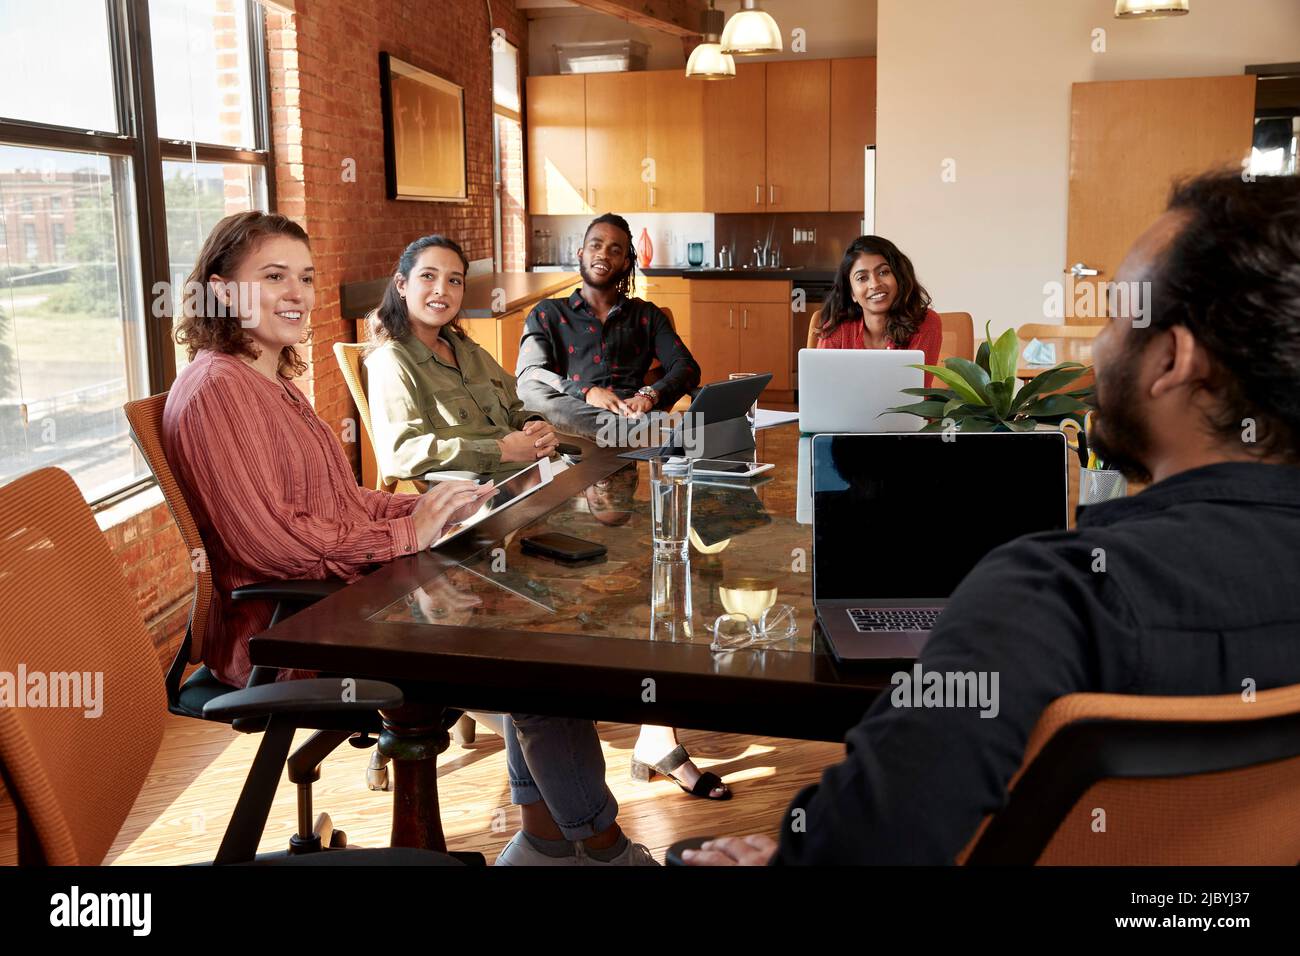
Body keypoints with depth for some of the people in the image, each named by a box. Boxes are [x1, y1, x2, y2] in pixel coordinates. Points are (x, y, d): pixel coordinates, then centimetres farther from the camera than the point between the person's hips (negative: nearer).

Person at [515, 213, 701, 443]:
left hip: (633, 413, -1)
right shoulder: (547, 314, 21)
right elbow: (529, 378, 3)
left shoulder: (646, 315, 26)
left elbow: (687, 367, 10)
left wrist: (650, 395, -14)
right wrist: (585, 392, -17)